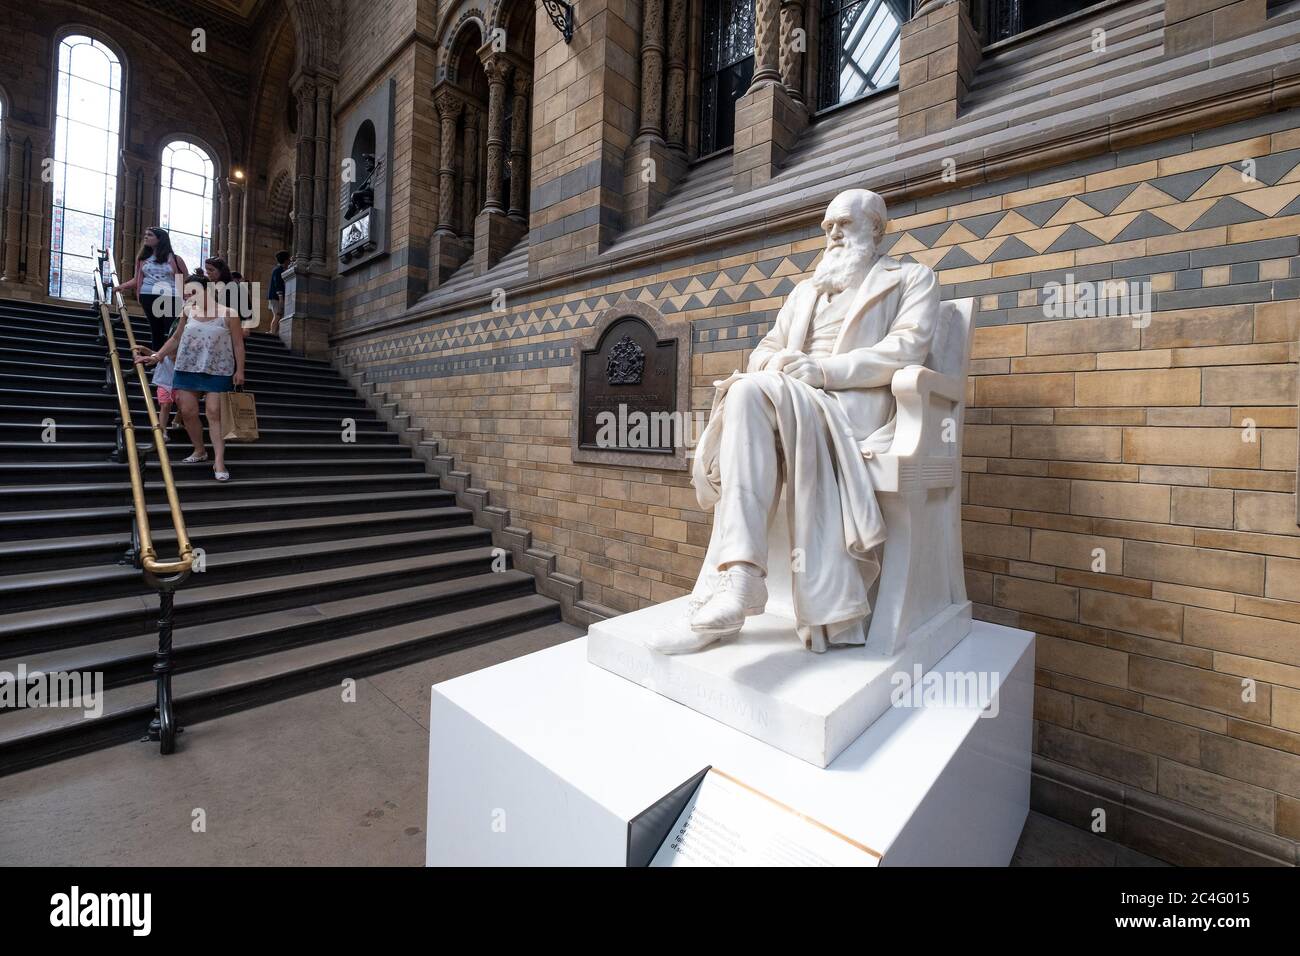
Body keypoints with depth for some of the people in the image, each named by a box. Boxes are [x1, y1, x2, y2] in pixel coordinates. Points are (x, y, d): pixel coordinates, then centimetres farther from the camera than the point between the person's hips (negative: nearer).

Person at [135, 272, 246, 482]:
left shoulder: (228, 314, -4)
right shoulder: (188, 312, 8)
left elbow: (238, 344, -3)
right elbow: (175, 338, 17)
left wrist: (239, 370, -8)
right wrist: (156, 357, 10)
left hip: (217, 372, -5)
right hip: (188, 369, 5)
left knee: (214, 415, -9)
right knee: (188, 412, 4)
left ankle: (219, 462, -9)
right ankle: (200, 451, 22)